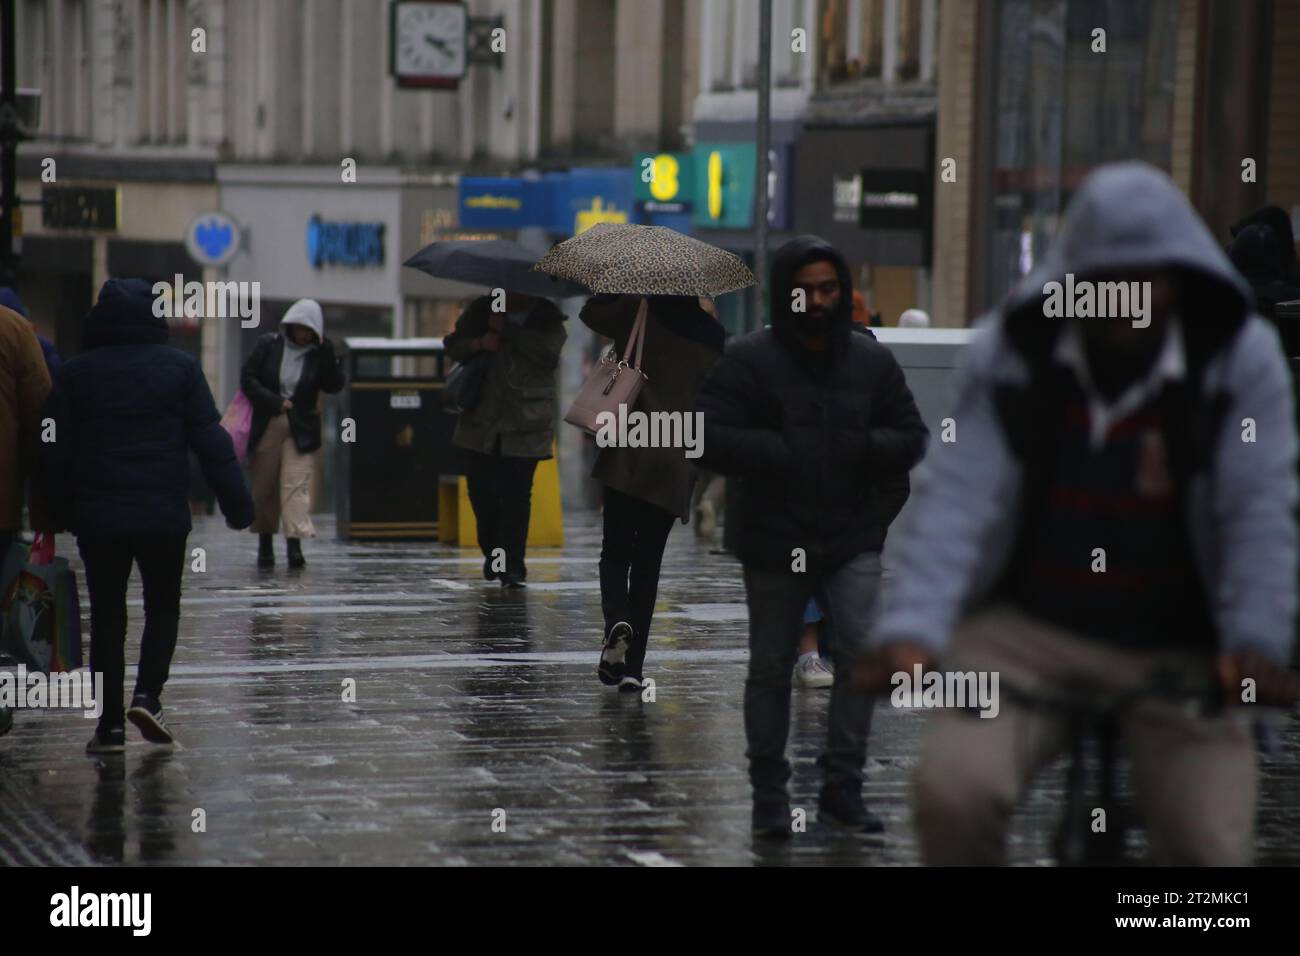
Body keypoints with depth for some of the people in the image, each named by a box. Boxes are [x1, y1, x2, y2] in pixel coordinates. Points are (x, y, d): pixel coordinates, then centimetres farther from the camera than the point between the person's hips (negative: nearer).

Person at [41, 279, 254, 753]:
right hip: (164, 516, -1)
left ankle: (110, 723, 4)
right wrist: (237, 502, 0)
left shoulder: (75, 373, 1)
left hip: (97, 517, 1)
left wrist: (61, 511, 9)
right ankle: (147, 694, -5)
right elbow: (212, 442, -4)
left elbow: (55, 450, 1)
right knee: (163, 606, 14)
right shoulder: (180, 367, -2)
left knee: (106, 615, 7)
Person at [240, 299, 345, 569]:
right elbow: (247, 379, -2)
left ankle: (295, 544, -22)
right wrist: (276, 402, -10)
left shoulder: (319, 354, 3)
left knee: (297, 484, -13)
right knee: (264, 487, 7)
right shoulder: (268, 345, 1)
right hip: (266, 426, 1)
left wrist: (328, 353, -15)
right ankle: (265, 544, 19)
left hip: (301, 430, -1)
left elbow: (334, 385, -7)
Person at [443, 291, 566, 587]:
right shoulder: (482, 310, 8)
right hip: (481, 422, 3)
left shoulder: (548, 318, 1)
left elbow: (548, 353, -17)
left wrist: (506, 329, -16)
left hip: (525, 425, -3)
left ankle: (512, 565, -4)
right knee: (481, 489, 4)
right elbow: (452, 345, 10)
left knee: (516, 493, -8)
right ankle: (493, 552, 27)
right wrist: (477, 343, -11)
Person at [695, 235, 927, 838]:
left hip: (853, 542, 2)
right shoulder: (750, 359, -5)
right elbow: (707, 436, -12)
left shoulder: (871, 359, 6)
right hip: (775, 543, -2)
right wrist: (777, 453, -20)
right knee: (771, 668, 7)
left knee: (861, 653, -11)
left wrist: (866, 448, -10)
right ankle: (769, 796, 18)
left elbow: (911, 436, 11)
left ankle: (843, 786, -1)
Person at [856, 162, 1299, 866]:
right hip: (1029, 628, 0)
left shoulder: (1239, 358, -6)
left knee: (1210, 850, -15)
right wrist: (911, 629, -26)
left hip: (1179, 649, 0)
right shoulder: (1010, 354, -4)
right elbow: (960, 497, -12)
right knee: (952, 789, -25)